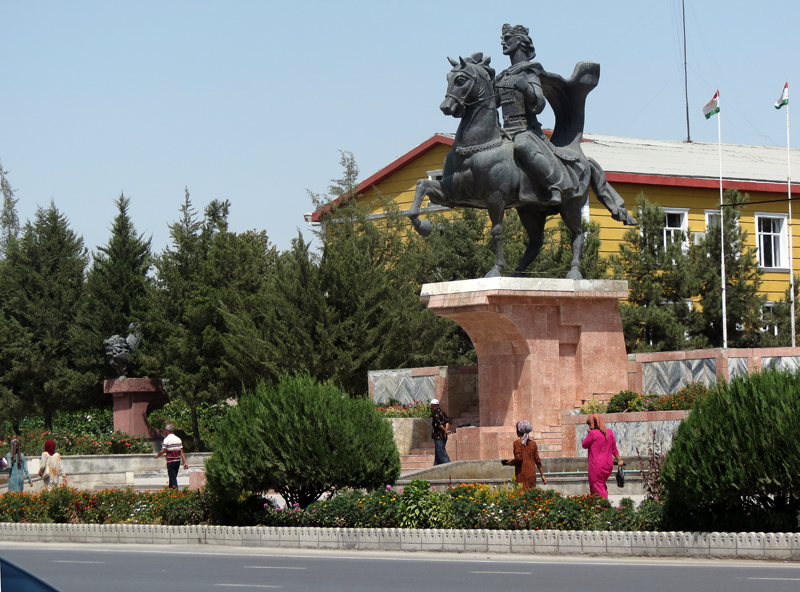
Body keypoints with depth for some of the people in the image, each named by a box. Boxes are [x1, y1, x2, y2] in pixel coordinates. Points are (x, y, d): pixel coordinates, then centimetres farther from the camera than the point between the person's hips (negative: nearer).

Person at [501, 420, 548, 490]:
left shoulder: (517, 442, -5)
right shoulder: (533, 443, 10)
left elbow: (518, 458, -17)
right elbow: (537, 460, 10)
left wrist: (509, 462, 0)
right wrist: (542, 475, 14)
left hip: (522, 474, -5)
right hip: (532, 474, 5)